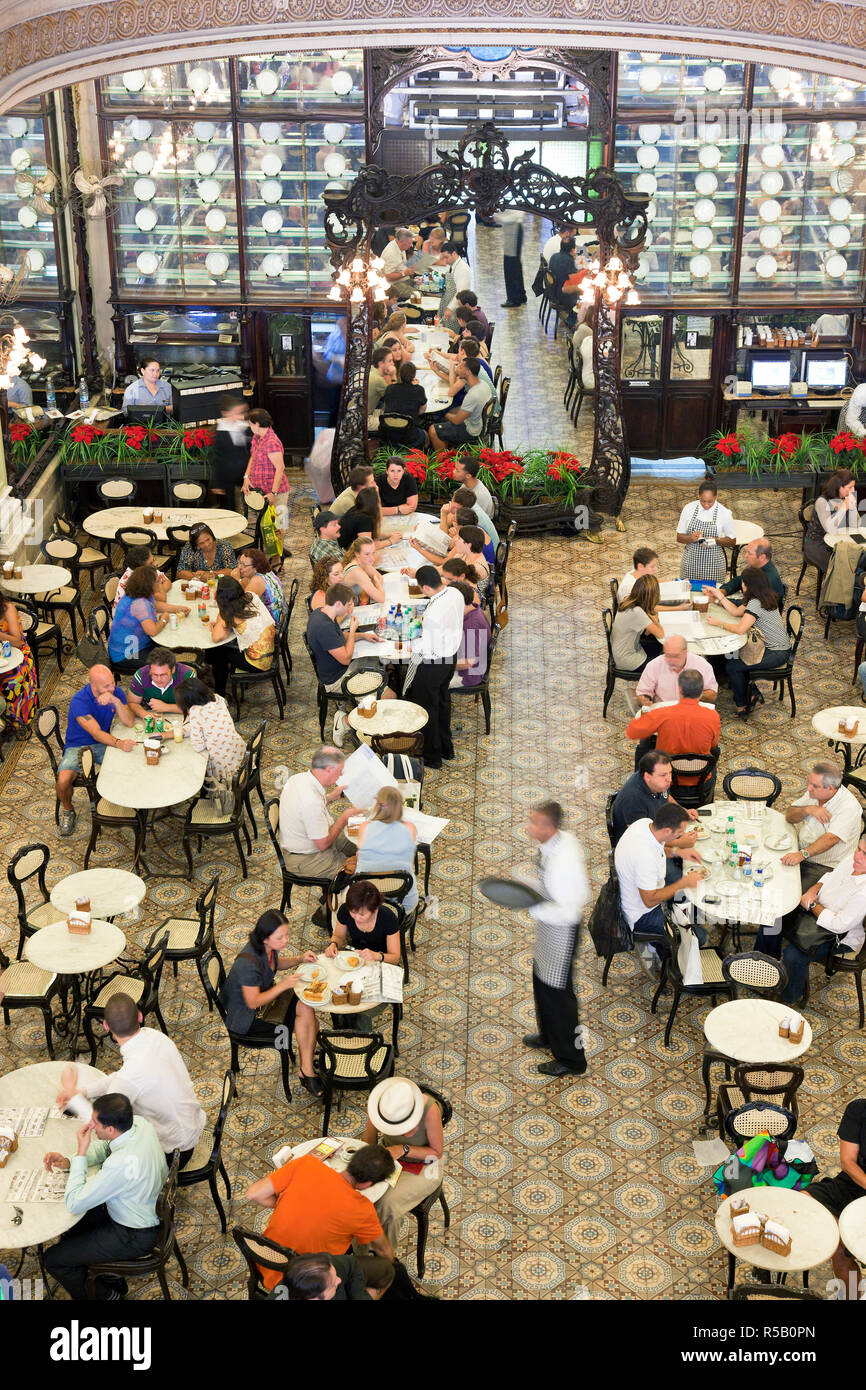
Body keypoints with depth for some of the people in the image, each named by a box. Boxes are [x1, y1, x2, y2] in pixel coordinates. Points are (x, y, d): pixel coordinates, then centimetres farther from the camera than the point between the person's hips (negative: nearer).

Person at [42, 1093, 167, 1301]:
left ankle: (106, 1293, 23)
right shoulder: (139, 1122, -16)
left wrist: (81, 1153, -26)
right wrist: (67, 1162, -11)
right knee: (67, 1230, 22)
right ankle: (112, 1282, 35)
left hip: (134, 1237, -8)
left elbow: (73, 1204, -29)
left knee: (53, 1259, 1)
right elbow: (103, 1147, 5)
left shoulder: (121, 1164, -39)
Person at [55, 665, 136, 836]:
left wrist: (116, 701, -31)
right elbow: (96, 733, -30)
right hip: (77, 746, -3)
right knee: (64, 781, -29)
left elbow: (129, 723, -16)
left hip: (103, 744, 4)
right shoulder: (79, 701, -24)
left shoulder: (116, 692, -9)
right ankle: (67, 810, 6)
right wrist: (119, 743, -47)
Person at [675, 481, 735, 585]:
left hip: (713, 564, -1)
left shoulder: (724, 513, -6)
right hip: (690, 562, 2)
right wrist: (691, 538, -17)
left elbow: (732, 541, 3)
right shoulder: (689, 509, -2)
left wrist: (716, 540, -16)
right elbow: (679, 538, 4)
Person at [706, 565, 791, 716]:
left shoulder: (755, 604, -23)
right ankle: (747, 693, 24)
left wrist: (718, 623, -15)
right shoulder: (764, 598, 7)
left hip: (777, 654, -10)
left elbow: (740, 629, -27)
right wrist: (718, 594, 14)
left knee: (733, 666, -9)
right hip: (780, 649, 10)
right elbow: (736, 612, 14)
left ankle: (741, 706, 5)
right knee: (736, 656, 16)